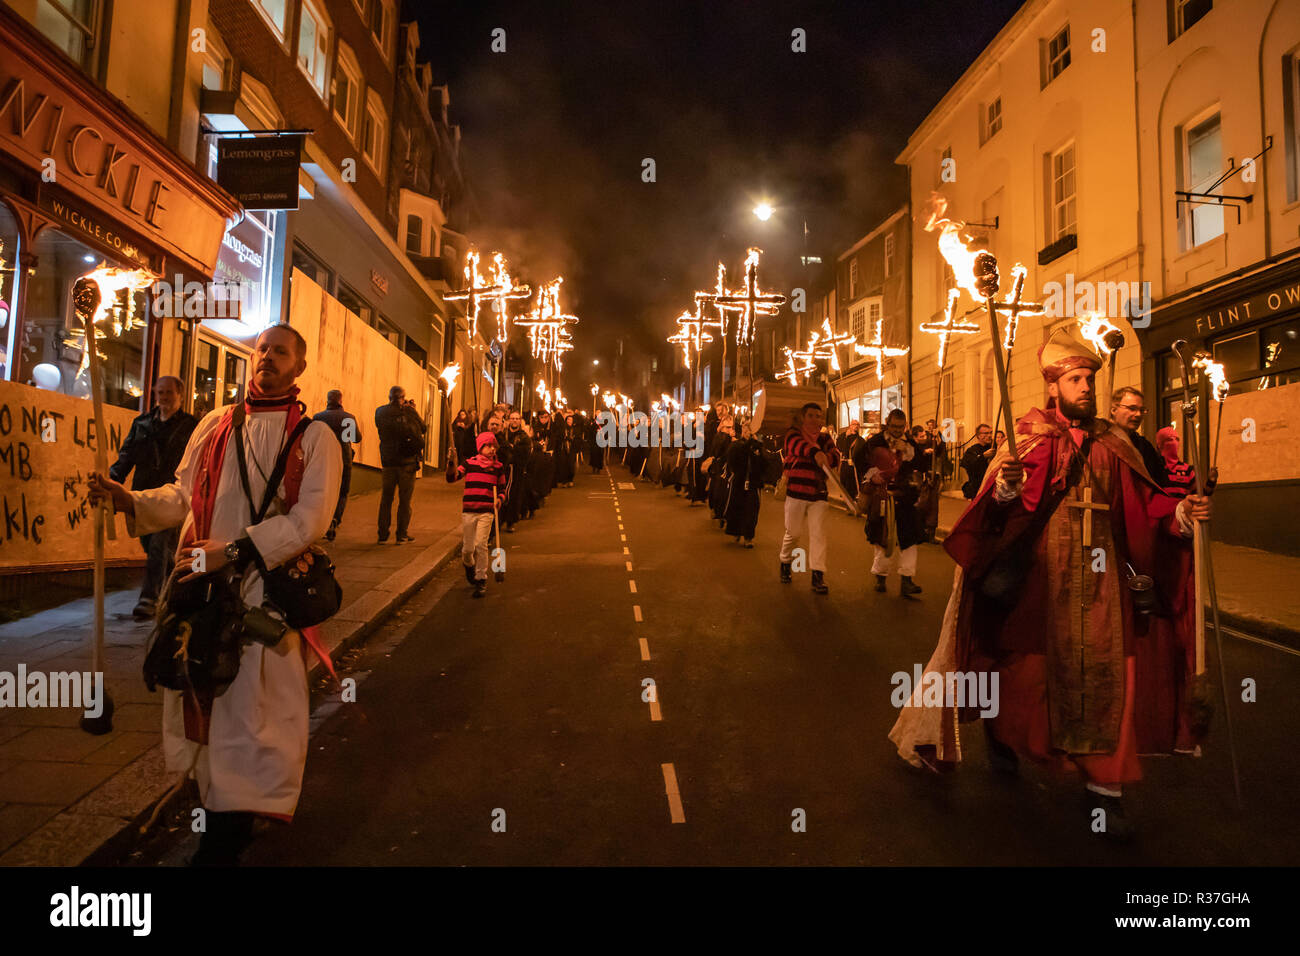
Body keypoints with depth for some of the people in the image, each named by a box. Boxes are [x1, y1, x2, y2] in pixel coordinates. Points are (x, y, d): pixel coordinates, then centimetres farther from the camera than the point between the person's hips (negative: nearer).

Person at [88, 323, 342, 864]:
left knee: (252, 707, -3)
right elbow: (184, 495, 15)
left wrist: (234, 550, -16)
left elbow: (308, 518, -10)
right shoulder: (214, 425, 12)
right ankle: (219, 817, 27)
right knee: (203, 699, 10)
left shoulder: (314, 437, -1)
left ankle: (230, 827, 11)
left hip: (268, 589, -4)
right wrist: (131, 501, -4)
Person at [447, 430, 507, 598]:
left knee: (480, 544, -13)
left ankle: (481, 580, 1)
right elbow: (451, 477, -9)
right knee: (468, 548, 5)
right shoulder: (469, 463, 1)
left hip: (486, 511, 0)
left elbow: (502, 488, 12)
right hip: (468, 510, 0)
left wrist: (499, 498, -8)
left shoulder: (498, 467, 5)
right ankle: (469, 566, 40)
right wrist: (451, 463, -26)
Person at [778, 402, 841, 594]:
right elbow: (798, 445, -26)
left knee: (818, 534, -6)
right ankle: (785, 563, 32)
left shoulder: (824, 438, 12)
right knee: (793, 533, 6)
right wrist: (816, 453, -46)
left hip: (818, 494, 3)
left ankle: (818, 575, -4)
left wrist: (826, 457, -28)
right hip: (796, 493, -3)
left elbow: (835, 456, -4)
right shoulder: (794, 433, -1)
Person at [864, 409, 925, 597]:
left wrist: (907, 451, -12)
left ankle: (906, 581, 0)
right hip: (881, 498, -2)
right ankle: (880, 576, 19)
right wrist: (871, 474, -14)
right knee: (883, 539, 2)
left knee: (908, 539, -3)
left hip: (905, 498, 3)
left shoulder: (910, 444, 11)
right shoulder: (875, 441, 1)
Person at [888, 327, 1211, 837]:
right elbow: (1006, 508, -15)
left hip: (1098, 574, 3)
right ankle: (1003, 734, 34)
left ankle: (1104, 786, 9)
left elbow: (1141, 505, 4)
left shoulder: (1111, 443, 10)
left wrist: (1179, 513, -13)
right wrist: (1005, 488, -37)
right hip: (1039, 570, -3)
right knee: (1026, 662, 8)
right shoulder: (1030, 436, -2)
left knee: (1102, 671, 0)